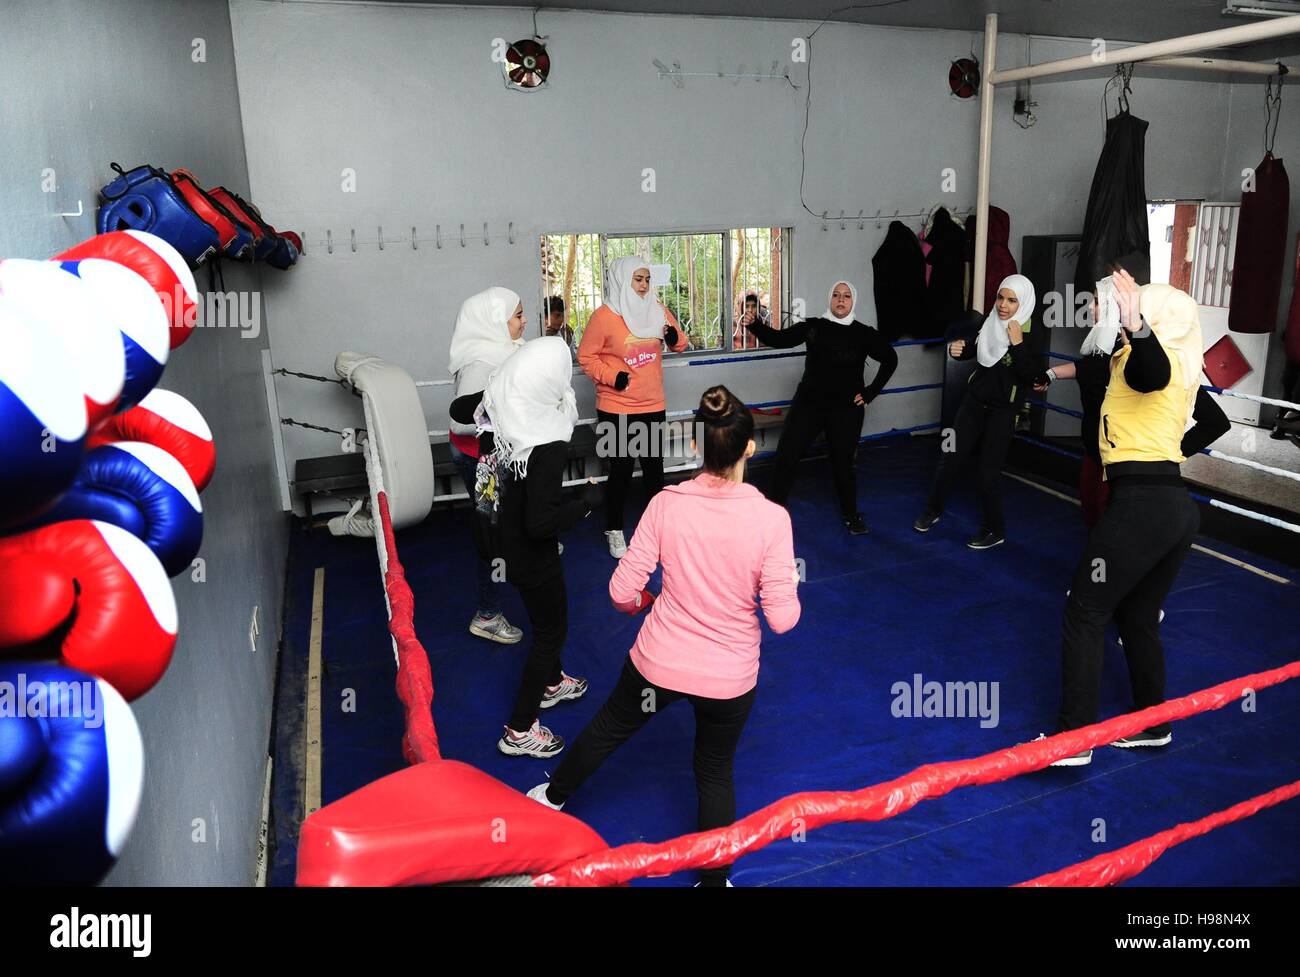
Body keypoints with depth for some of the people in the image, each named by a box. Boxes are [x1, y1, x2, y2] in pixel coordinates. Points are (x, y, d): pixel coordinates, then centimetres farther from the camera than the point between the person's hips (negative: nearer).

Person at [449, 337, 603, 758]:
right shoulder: (548, 446, -35)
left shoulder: (494, 404, -13)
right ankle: (519, 731, 26)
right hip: (527, 551, -8)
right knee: (551, 628, 14)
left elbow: (457, 408, 12)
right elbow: (541, 524, -34)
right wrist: (588, 500, -20)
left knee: (546, 613, 30)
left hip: (495, 534, 8)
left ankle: (551, 683, 54)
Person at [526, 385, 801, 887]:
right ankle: (714, 877, 41)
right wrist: (790, 584, 4)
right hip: (730, 678, -1)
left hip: (657, 664, 1)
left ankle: (553, 796, 57)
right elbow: (782, 619, -17)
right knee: (716, 774, 24)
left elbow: (622, 592, -12)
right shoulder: (771, 517, -20)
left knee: (610, 726, 30)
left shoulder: (666, 504, -17)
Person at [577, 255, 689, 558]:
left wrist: (675, 338, -11)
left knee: (654, 465, 13)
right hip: (616, 409, -4)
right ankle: (614, 530, 18)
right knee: (621, 469, 3)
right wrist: (611, 376, -21)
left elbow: (679, 343, 12)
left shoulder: (657, 310, 3)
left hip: (652, 406, 4)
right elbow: (586, 357, -7)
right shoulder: (603, 316, -12)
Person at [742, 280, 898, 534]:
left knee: (843, 462, 9)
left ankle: (850, 513, 31)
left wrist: (871, 391, 4)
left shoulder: (864, 334, -2)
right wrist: (754, 325, -27)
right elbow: (778, 339, -10)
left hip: (846, 410, 0)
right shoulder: (813, 326, -2)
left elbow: (890, 359, 10)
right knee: (786, 455, -3)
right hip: (808, 404, 1)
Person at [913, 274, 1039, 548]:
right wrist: (957, 349, -7)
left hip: (1002, 411, -4)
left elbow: (1032, 376, -22)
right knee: (951, 458, 8)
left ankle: (995, 531, 18)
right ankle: (933, 510, 29)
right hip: (974, 401, 4)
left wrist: (1018, 344, -30)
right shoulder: (990, 321, -3)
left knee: (989, 471, 0)